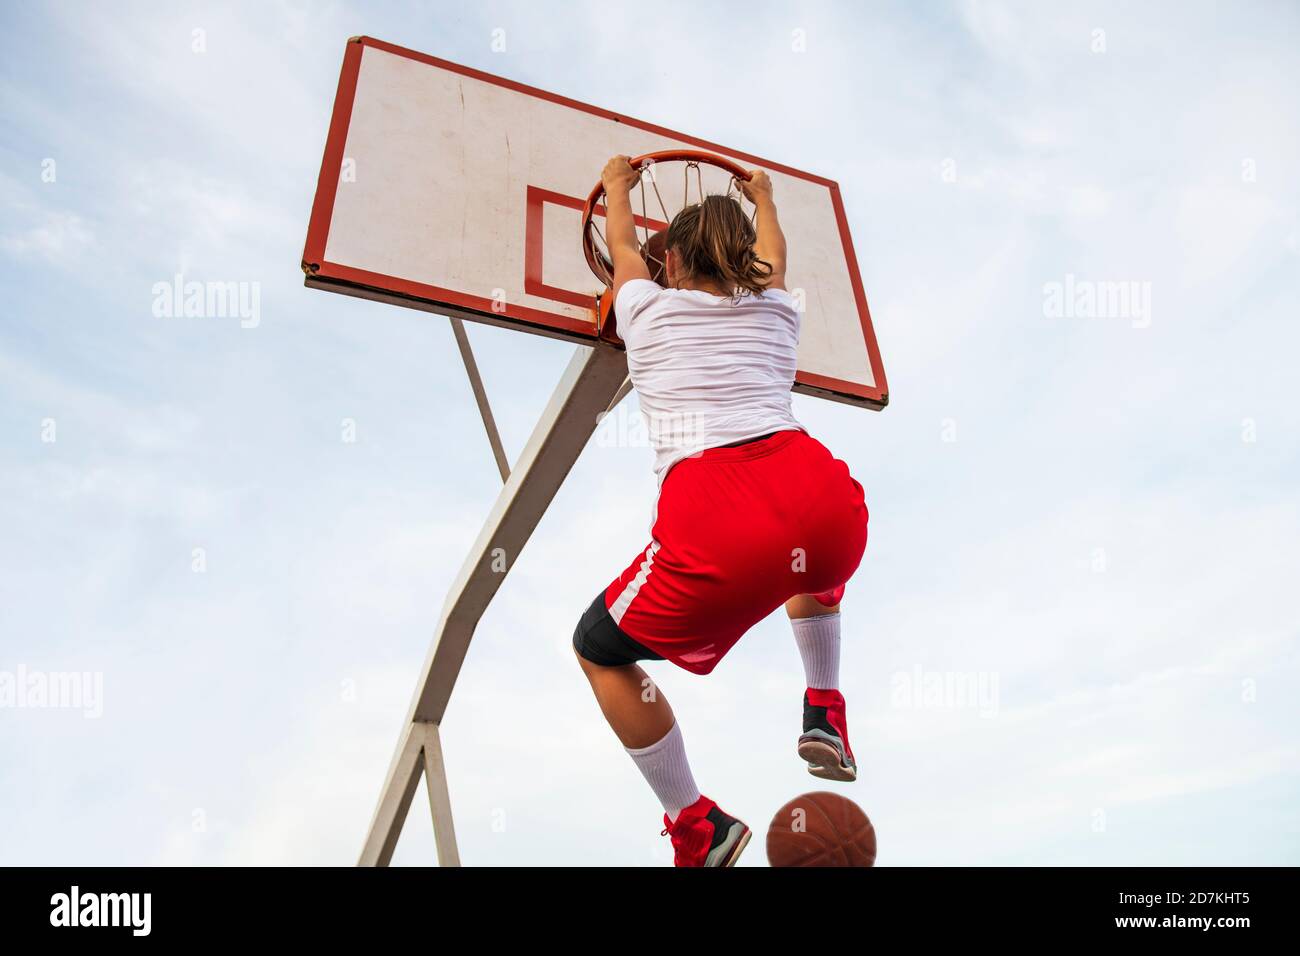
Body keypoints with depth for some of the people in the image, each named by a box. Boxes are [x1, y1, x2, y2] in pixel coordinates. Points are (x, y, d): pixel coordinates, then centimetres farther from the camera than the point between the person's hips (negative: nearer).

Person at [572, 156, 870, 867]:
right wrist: (763, 197, 71)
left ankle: (697, 828, 20)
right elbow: (771, 253, 50)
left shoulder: (647, 308, 18)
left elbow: (621, 244, 41)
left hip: (714, 523, -4)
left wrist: (617, 187, 62)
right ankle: (825, 714, 35)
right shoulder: (775, 310, 25)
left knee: (599, 652, 22)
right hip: (827, 504, 5)